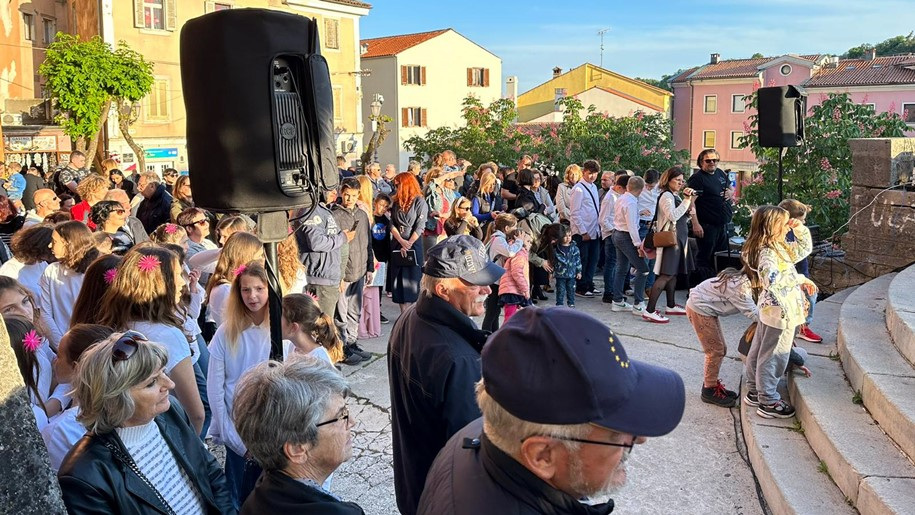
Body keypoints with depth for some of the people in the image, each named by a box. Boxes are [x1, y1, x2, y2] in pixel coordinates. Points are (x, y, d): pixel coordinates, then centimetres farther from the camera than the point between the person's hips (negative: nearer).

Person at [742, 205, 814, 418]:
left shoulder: (779, 248, 9)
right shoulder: (766, 253, -23)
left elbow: (804, 249, 22)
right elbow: (773, 279, -38)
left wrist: (800, 228, 7)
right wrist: (801, 279, -29)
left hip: (772, 308, 10)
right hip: (780, 310, -10)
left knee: (759, 351, 18)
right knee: (773, 356, 0)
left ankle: (754, 391, 32)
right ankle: (768, 402, 10)